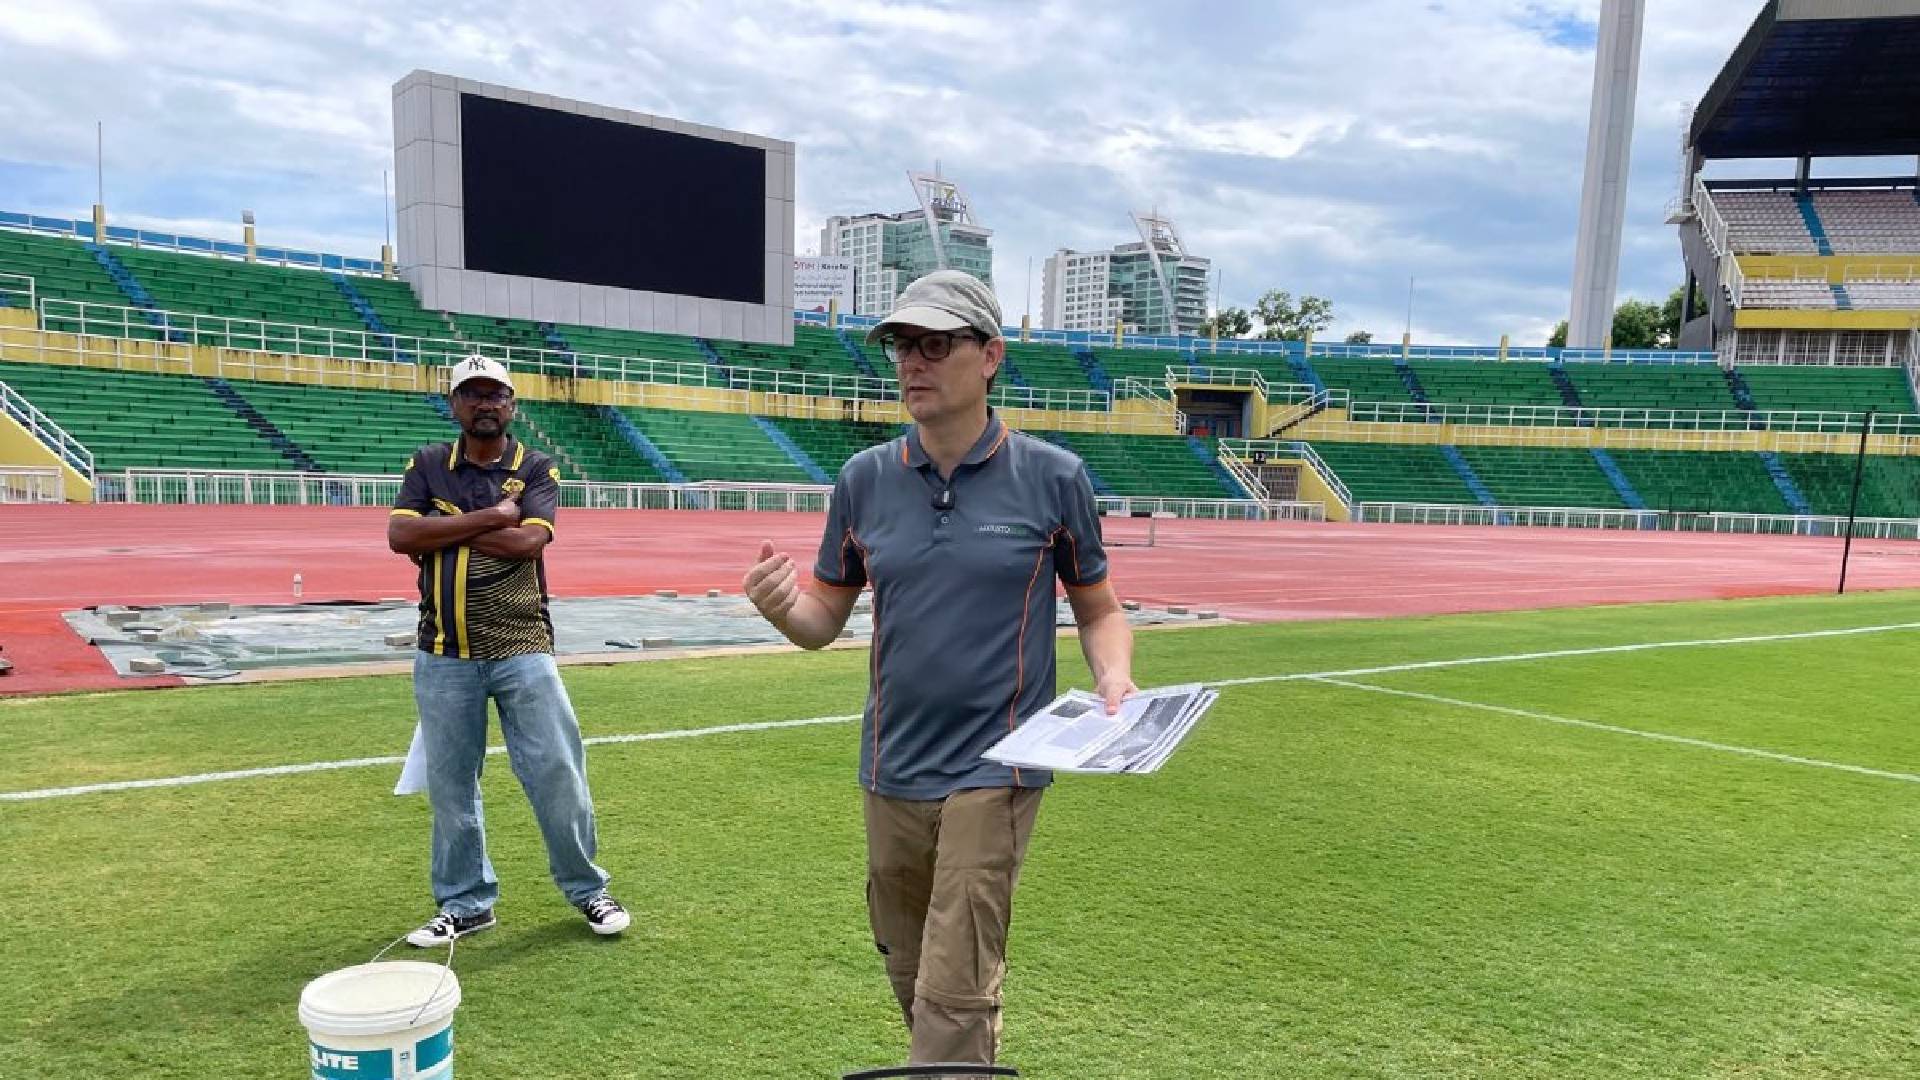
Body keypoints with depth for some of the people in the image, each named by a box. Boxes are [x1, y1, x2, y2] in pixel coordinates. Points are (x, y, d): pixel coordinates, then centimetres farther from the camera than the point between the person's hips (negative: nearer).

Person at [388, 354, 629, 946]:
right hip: (444, 659, 2)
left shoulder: (538, 470, 2)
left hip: (522, 652, -2)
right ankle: (466, 903, 27)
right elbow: (400, 535, -9)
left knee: (559, 775, 0)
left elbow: (528, 541, -16)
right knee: (450, 786, 11)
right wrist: (491, 516, -13)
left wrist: (440, 531, -10)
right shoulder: (428, 464, 7)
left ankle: (588, 890, 18)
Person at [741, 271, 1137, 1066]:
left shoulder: (1053, 478, -6)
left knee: (953, 995, -5)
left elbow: (1098, 610, 3)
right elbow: (824, 619, 6)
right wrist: (779, 606, -16)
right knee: (914, 978, 20)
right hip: (891, 773, 4)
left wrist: (1114, 679, -17)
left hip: (994, 770, -4)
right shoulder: (864, 479, 1)